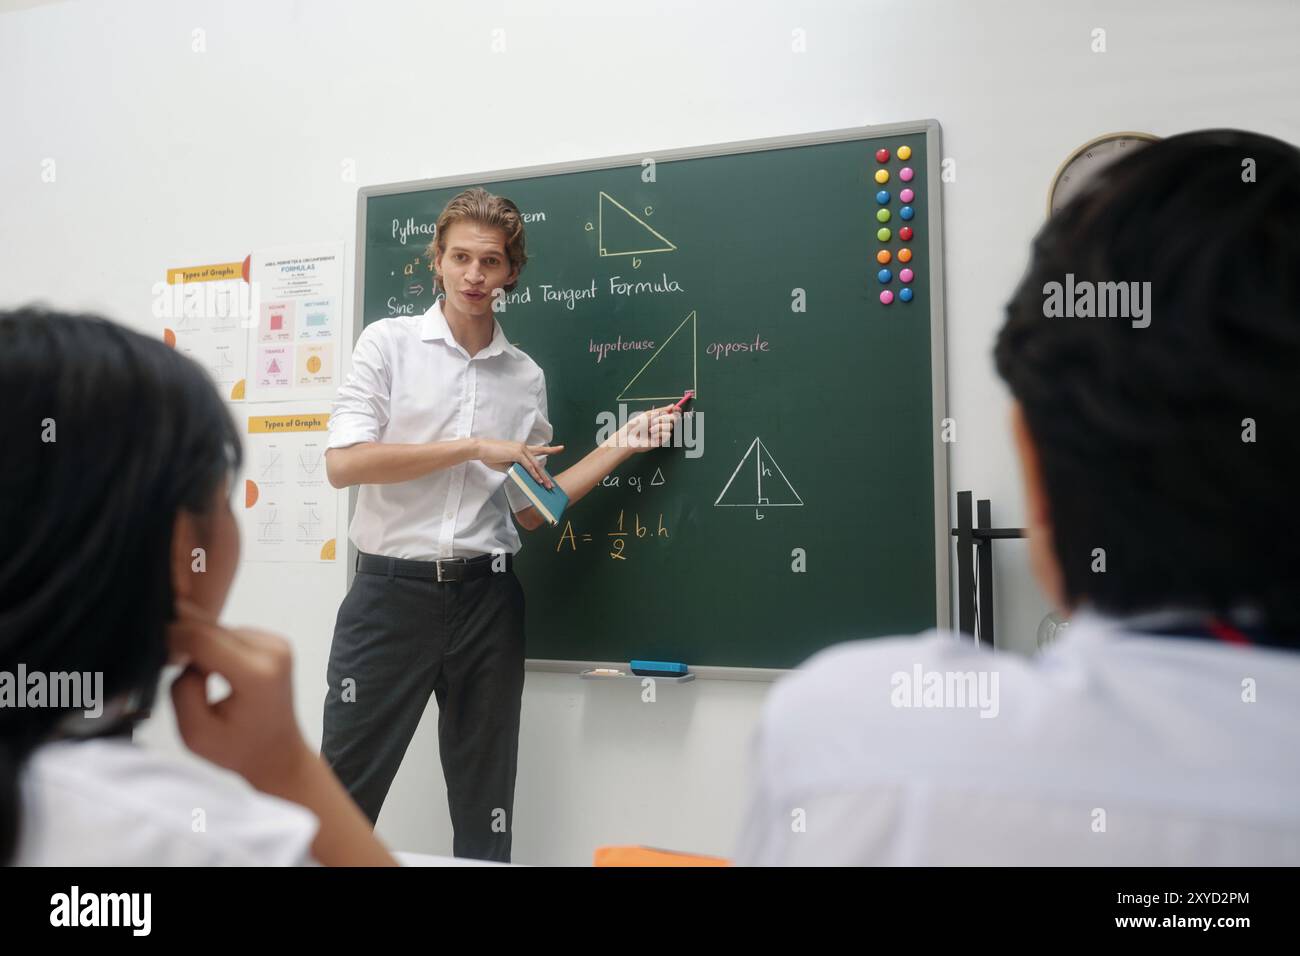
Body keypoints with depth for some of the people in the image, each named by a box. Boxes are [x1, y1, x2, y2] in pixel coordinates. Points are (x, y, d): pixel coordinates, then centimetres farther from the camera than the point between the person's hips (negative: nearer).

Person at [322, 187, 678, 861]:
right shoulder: (389, 342, 0)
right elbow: (342, 463, -13)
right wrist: (474, 447, -13)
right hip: (392, 589, -3)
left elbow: (529, 510, 10)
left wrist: (622, 444, 4)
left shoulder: (526, 376, 9)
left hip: (486, 597, 3)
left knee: (486, 807, 13)